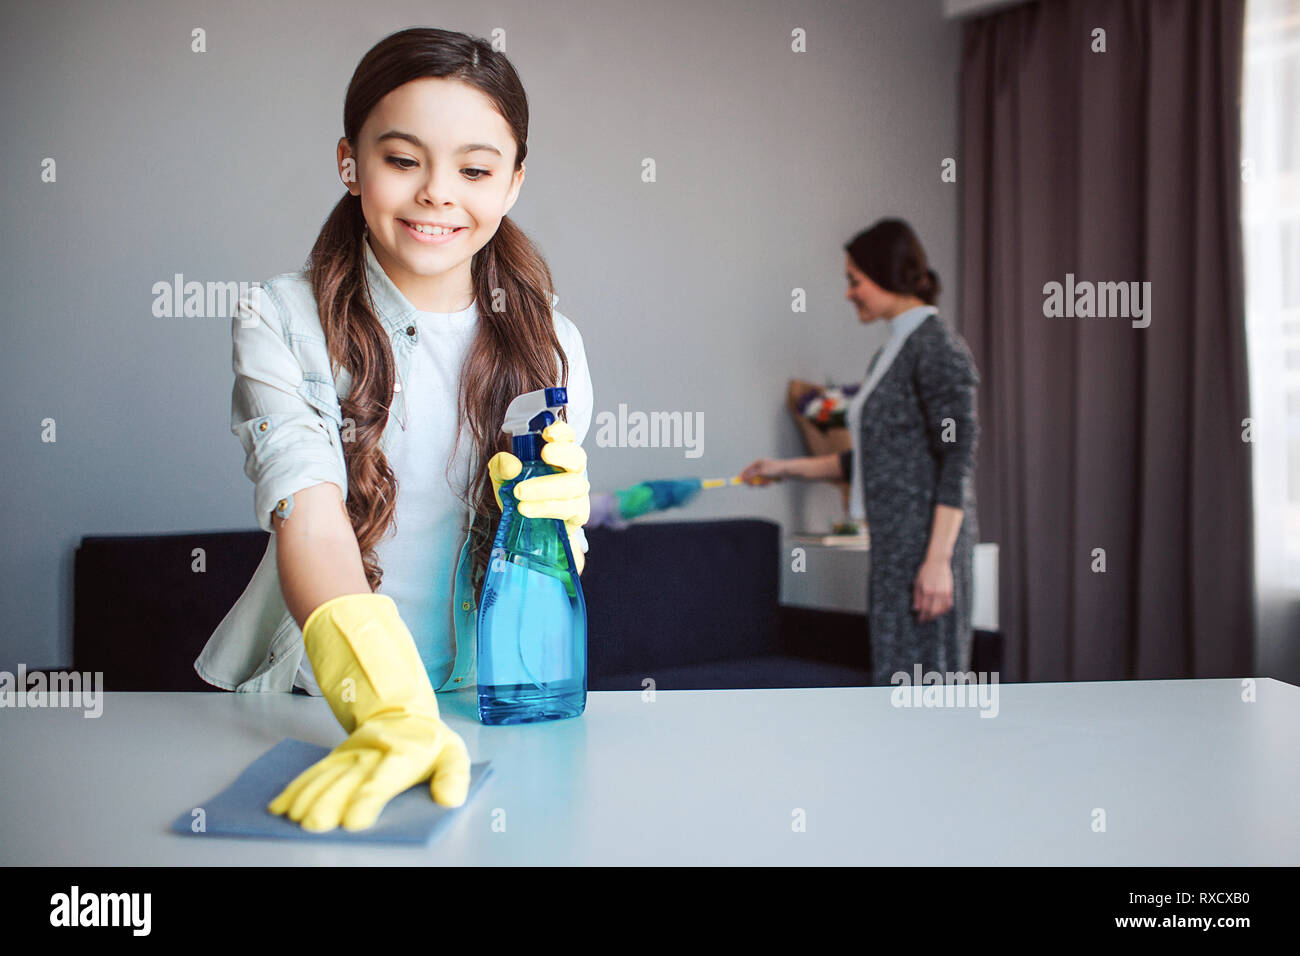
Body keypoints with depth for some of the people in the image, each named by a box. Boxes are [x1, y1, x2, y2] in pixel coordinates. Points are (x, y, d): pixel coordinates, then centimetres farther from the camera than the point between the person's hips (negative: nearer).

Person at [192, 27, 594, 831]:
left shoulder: (548, 344, 5)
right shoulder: (280, 323, -3)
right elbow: (310, 522, -18)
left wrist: (553, 522, -19)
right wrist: (391, 714, -34)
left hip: (488, 698, 1)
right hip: (314, 697, -1)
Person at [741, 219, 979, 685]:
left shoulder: (938, 348, -11)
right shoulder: (891, 353, 17)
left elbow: (959, 460, -17)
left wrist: (938, 559, -22)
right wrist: (789, 468, 24)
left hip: (927, 539, -9)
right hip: (894, 541, 9)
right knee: (896, 671, 11)